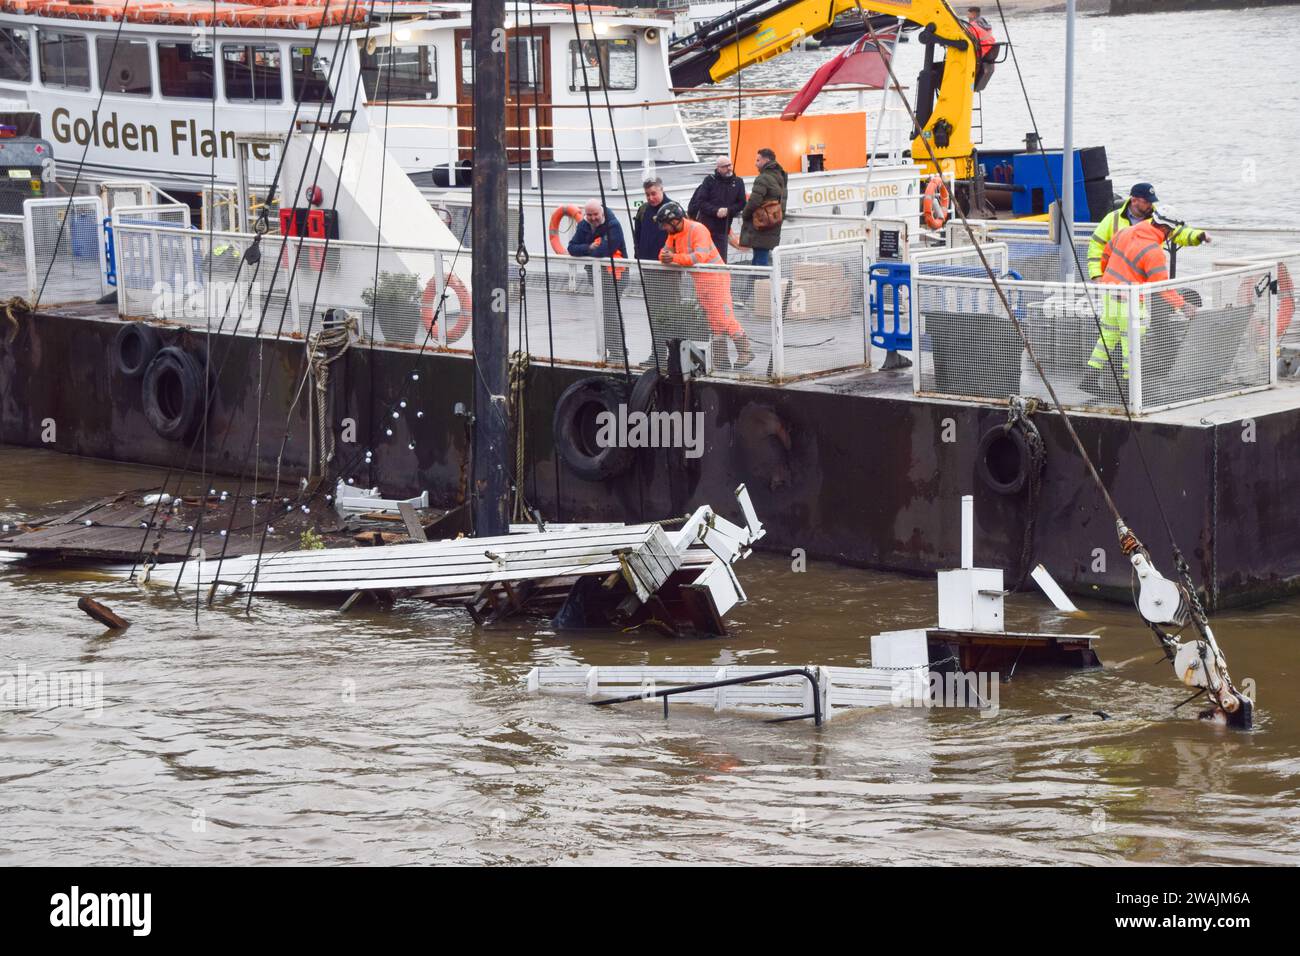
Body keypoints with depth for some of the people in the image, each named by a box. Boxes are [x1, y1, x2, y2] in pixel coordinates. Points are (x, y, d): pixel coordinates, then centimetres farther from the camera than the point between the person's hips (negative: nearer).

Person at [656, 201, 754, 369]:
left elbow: (701, 255, -33)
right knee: (713, 321, 10)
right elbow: (666, 251, 8)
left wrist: (676, 258, -40)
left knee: (725, 317, -10)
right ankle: (720, 357, 13)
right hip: (700, 281, 9)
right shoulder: (674, 234, 6)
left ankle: (745, 350, -1)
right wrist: (665, 257, -17)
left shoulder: (697, 230, -22)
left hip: (715, 277, -9)